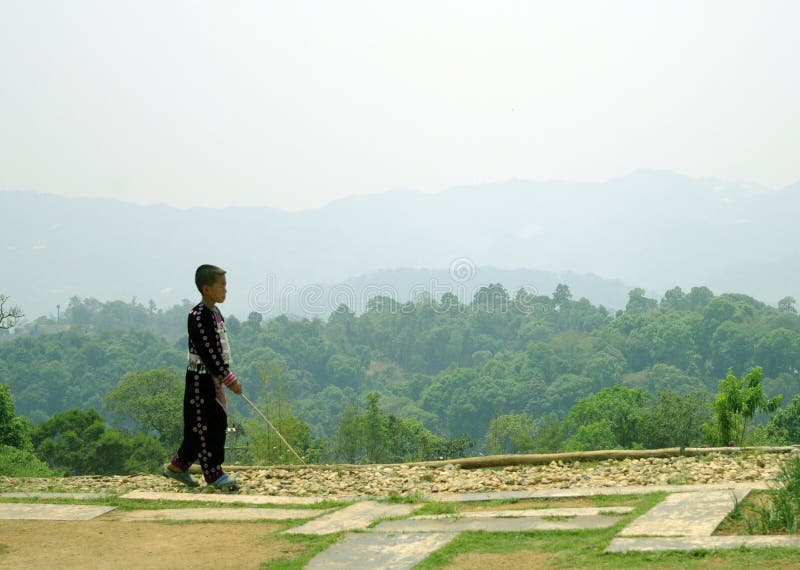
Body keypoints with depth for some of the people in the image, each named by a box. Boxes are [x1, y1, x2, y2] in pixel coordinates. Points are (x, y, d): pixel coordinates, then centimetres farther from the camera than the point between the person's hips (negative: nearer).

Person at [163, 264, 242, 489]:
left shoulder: (216, 313, 13)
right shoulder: (198, 316, -17)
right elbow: (208, 353, -21)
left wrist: (226, 377, 15)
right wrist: (229, 379, -20)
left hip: (213, 378, 10)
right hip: (200, 379, -10)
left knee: (218, 423, 11)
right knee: (204, 426, -3)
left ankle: (178, 466, 22)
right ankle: (214, 474, 3)